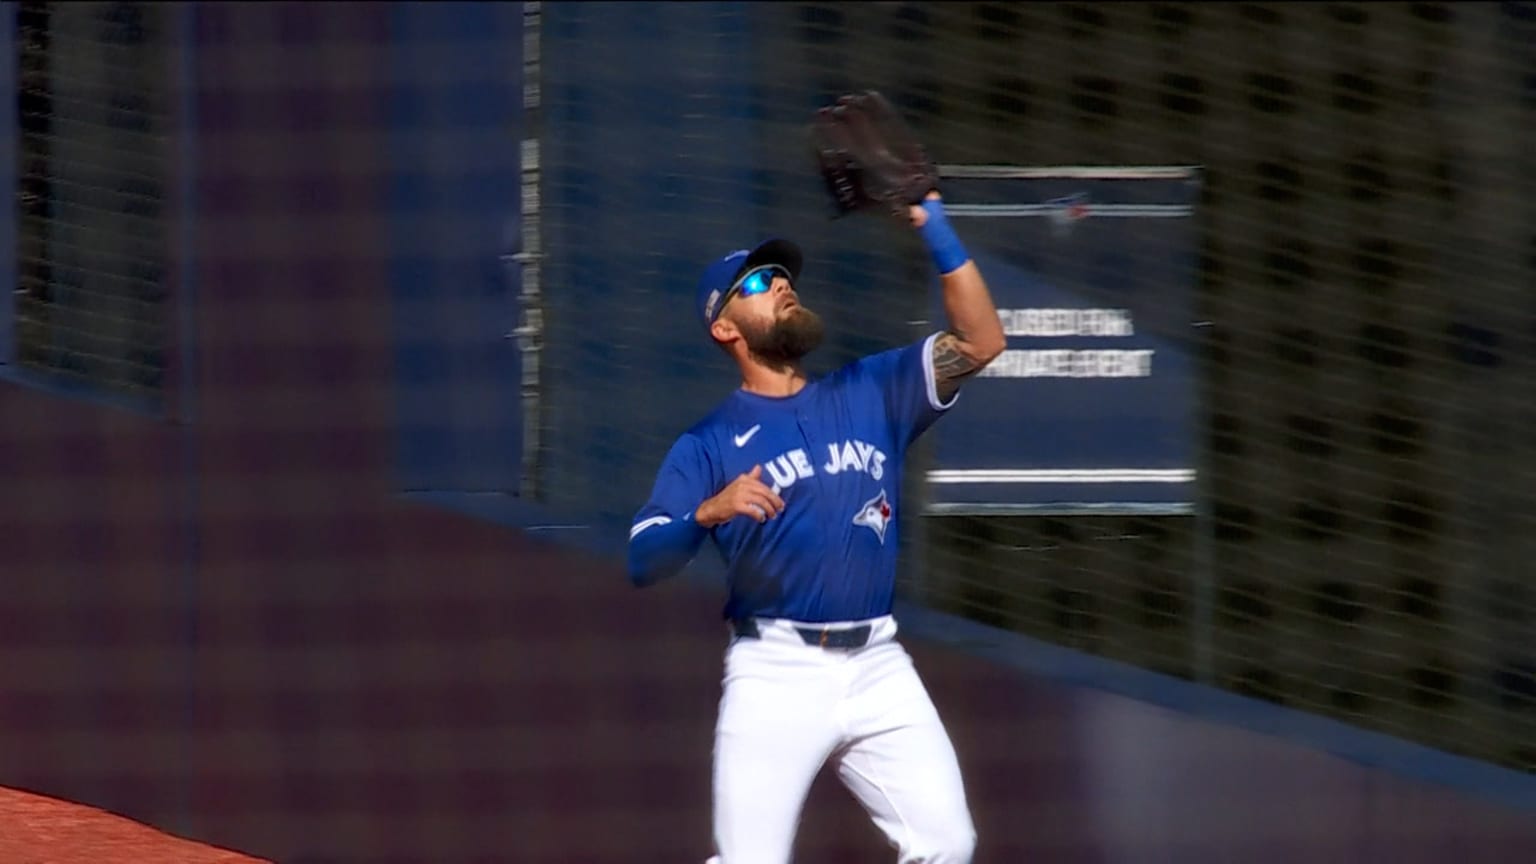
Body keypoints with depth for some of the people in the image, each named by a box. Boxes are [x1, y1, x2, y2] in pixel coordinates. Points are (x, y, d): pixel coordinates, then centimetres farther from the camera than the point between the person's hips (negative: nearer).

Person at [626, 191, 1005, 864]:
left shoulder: (870, 393, 14)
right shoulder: (709, 444, 3)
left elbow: (980, 343, 4)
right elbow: (642, 563, -6)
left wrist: (938, 235, -6)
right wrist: (709, 512, -25)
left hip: (879, 668, 3)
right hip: (776, 673, -3)